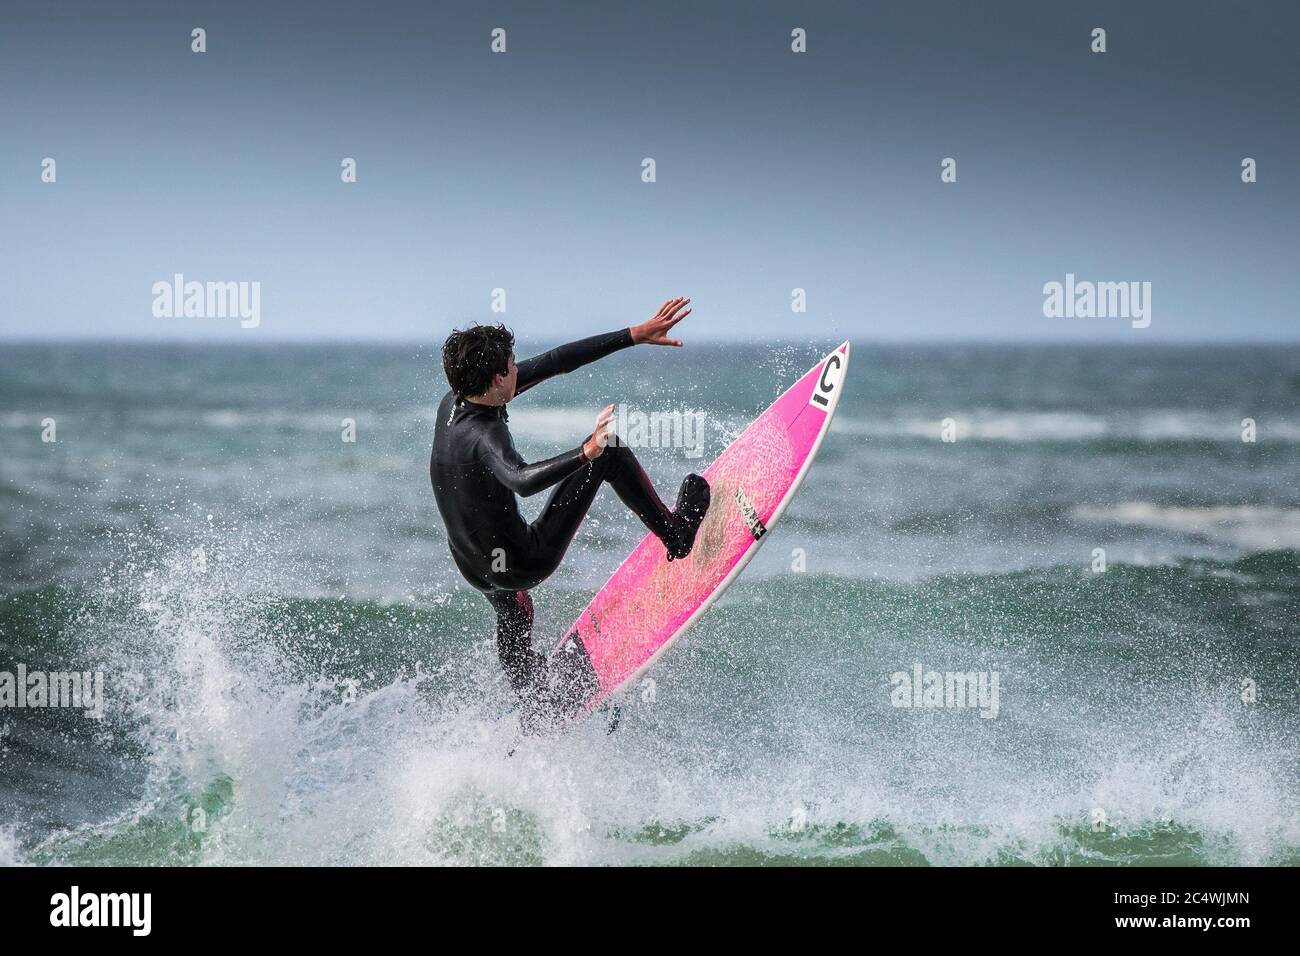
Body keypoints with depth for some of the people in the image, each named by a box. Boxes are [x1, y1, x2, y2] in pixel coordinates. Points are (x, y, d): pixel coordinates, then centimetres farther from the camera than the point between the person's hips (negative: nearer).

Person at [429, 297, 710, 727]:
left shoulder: (454, 403, -6)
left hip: (475, 569, 8)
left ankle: (539, 716, 54)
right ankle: (676, 534, 16)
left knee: (513, 619, 42)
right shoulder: (482, 435, -30)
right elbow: (522, 480, -54)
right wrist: (586, 453, -64)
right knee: (611, 453, -3)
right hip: (524, 563, -8)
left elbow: (552, 363, -4)